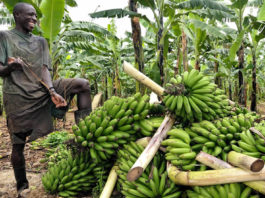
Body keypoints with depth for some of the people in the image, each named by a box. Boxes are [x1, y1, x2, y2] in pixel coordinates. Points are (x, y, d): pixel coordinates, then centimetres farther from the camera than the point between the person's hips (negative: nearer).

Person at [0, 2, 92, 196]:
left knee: (82, 84, -9)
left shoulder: (40, 41, 15)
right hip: (17, 96, -4)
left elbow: (44, 69, 3)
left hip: (41, 91, 4)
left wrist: (52, 91, -15)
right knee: (18, 144, 0)